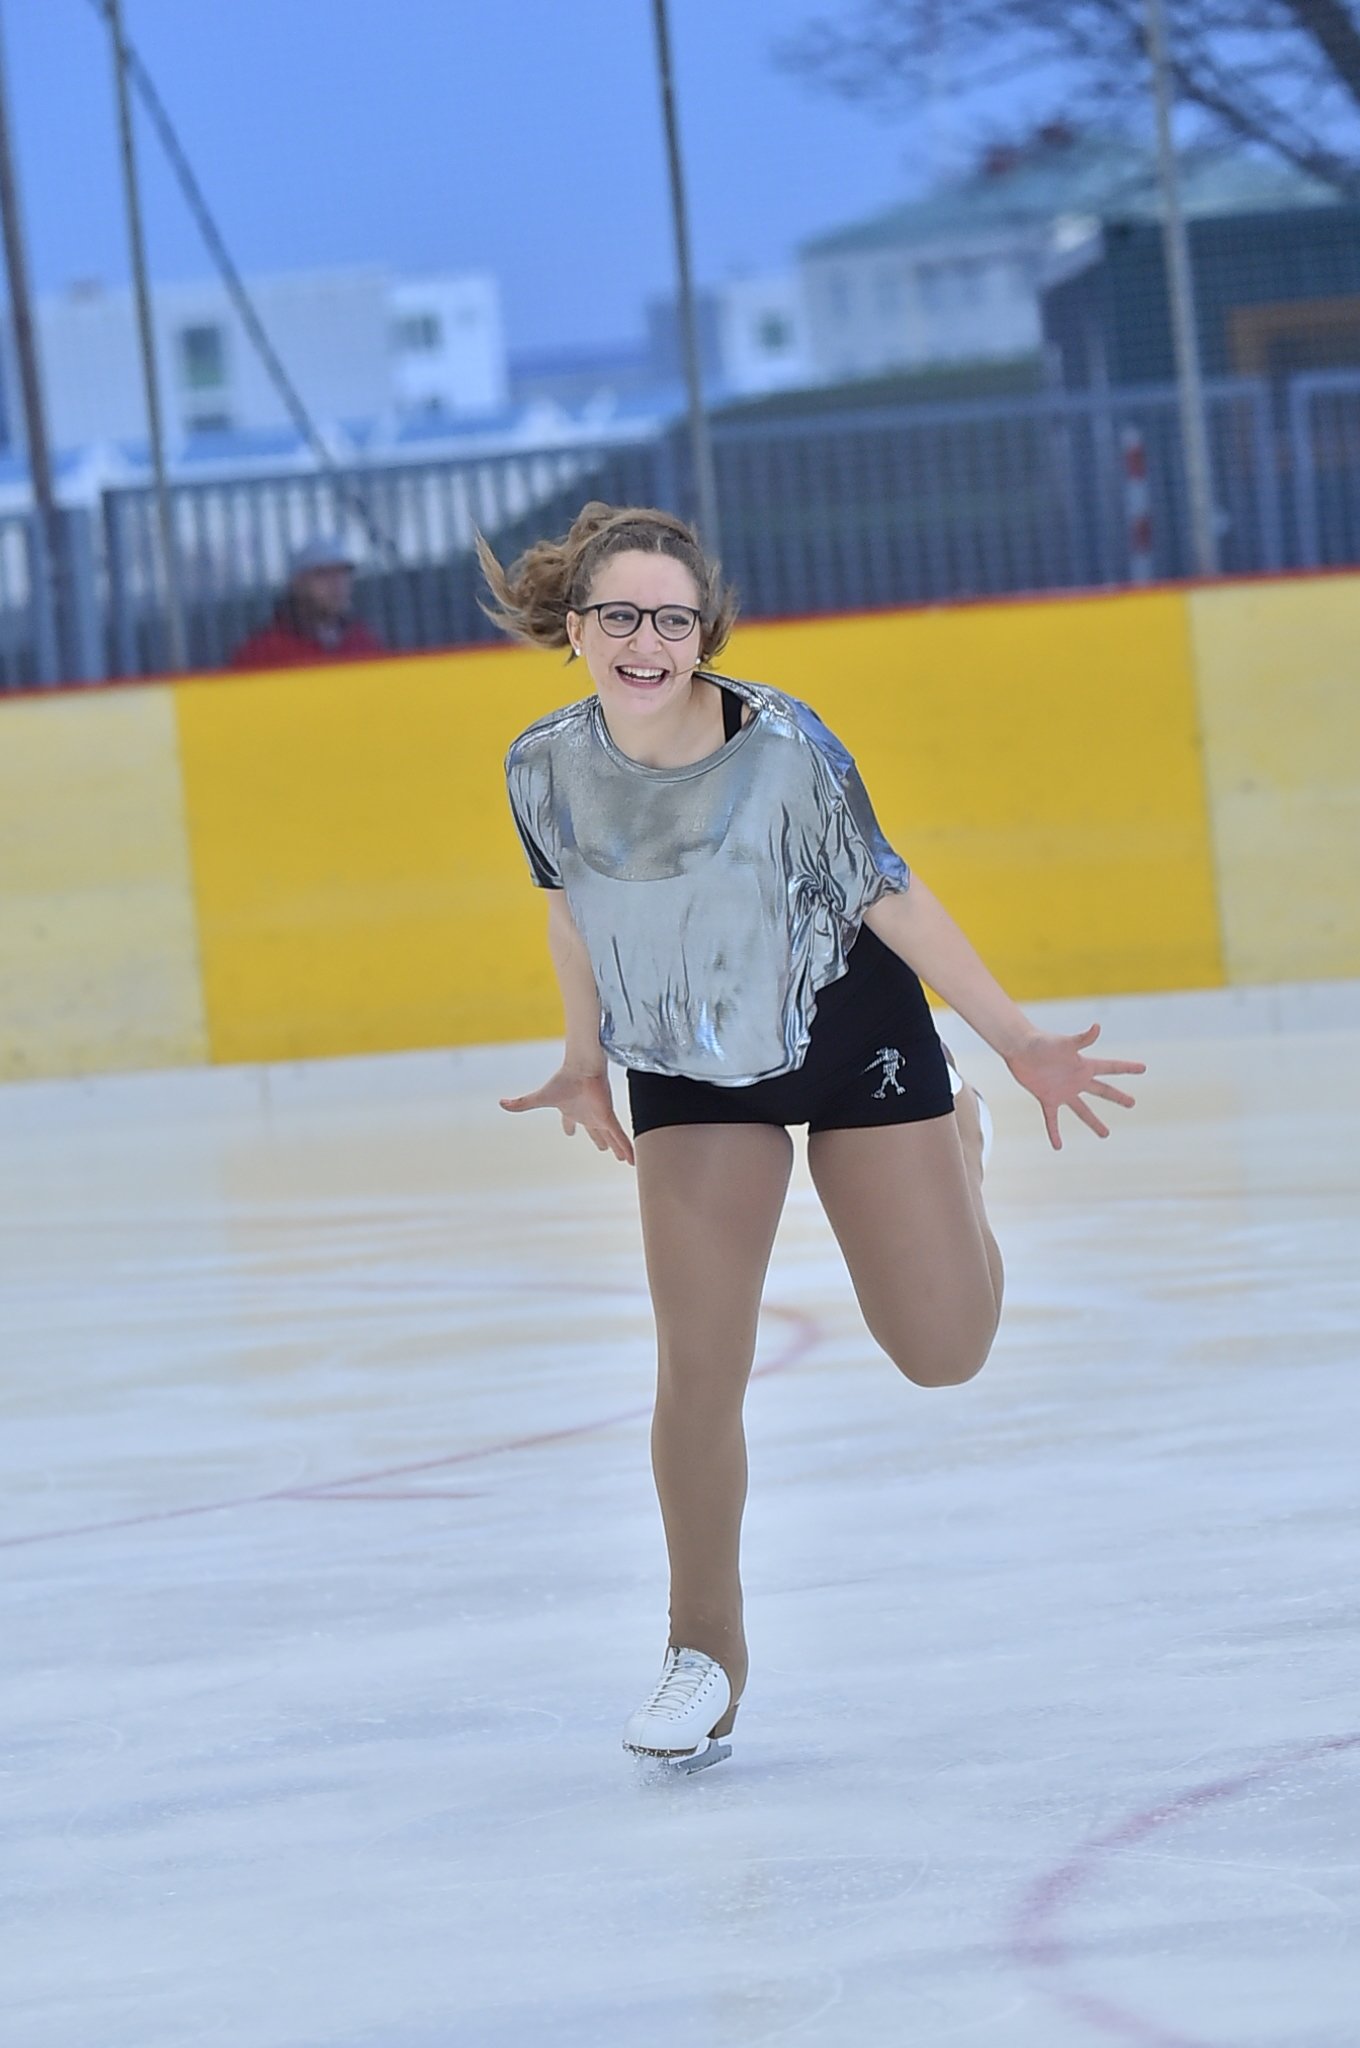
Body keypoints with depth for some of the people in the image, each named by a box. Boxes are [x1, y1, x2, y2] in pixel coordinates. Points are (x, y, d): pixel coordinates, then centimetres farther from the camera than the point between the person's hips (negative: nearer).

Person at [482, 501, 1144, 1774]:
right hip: (689, 1072, 2)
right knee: (697, 1373, -5)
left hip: (849, 1035, -2)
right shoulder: (547, 768, -18)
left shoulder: (782, 746, -28)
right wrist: (585, 1066, 14)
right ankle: (705, 1653, 14)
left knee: (944, 1351, 6)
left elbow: (890, 897, -16)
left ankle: (953, 1145, 40)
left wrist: (1019, 1042, -12)